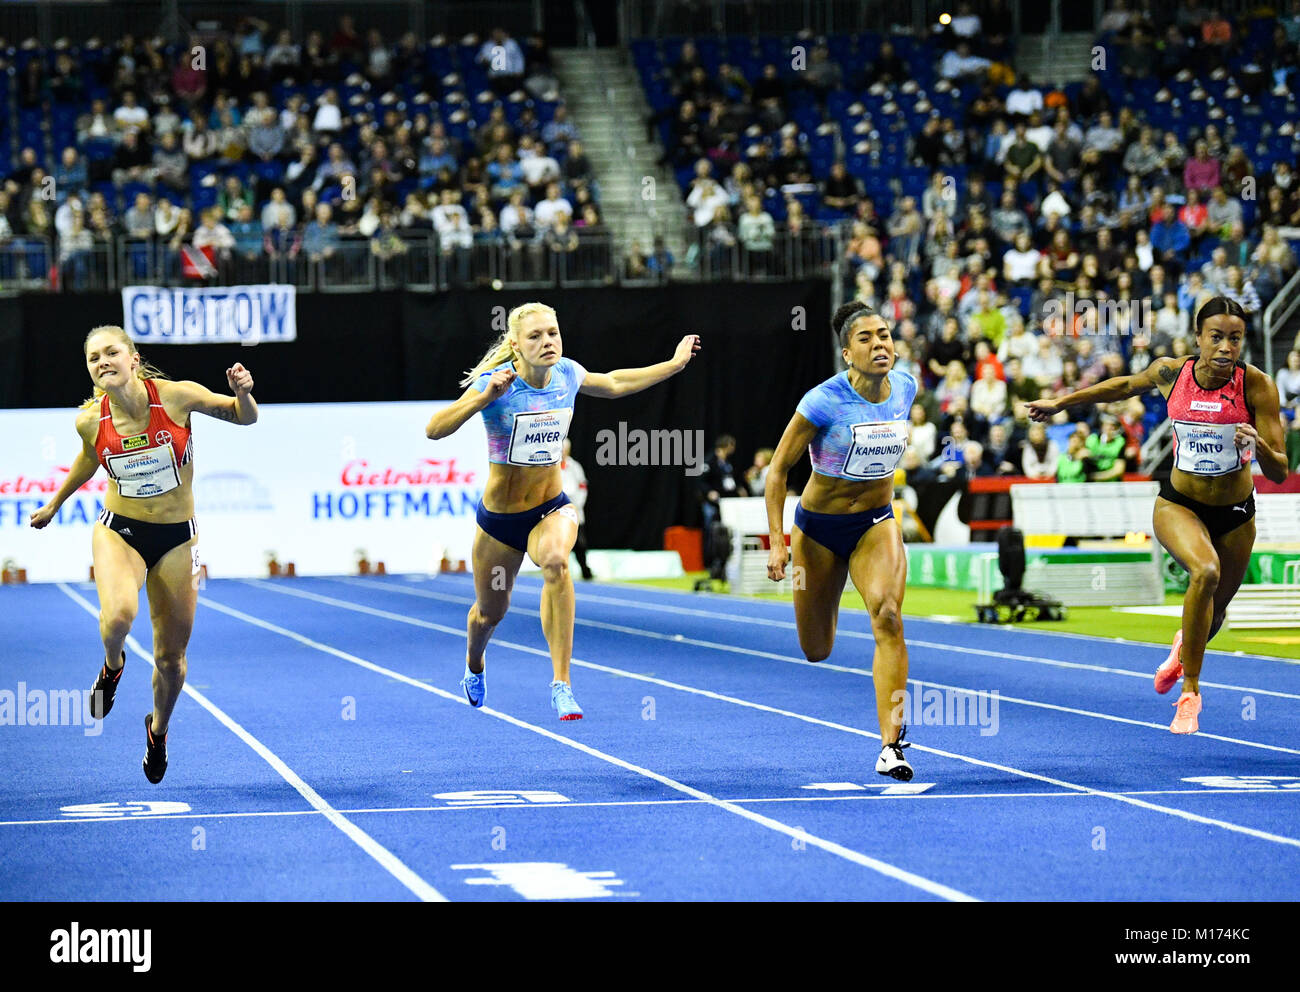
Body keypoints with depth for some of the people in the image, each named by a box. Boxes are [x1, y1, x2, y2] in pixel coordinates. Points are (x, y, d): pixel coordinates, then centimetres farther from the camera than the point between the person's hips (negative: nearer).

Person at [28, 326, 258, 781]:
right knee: (118, 615, -32)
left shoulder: (177, 396, -16)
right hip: (119, 532, 0)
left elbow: (244, 417, -2)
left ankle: (158, 729, 38)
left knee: (170, 658, 7)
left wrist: (243, 393, -25)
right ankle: (113, 666, 4)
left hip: (176, 538, 0)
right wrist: (54, 504, 27)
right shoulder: (91, 421, -11)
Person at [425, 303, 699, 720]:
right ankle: (474, 668, 56)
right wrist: (485, 396, -43)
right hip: (500, 517, -1)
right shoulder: (497, 382, -21)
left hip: (552, 508, 1)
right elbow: (434, 430, -31)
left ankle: (561, 684, -31)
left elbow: (613, 384, 17)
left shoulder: (567, 373, -7)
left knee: (555, 560, -35)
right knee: (490, 612, 17)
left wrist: (674, 364, 21)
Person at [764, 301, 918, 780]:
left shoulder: (905, 387, -7)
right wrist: (776, 542, -19)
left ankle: (891, 745, -26)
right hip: (819, 528, -2)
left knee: (887, 615, -25)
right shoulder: (824, 401, -21)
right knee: (817, 651, 9)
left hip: (876, 524, 2)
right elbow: (778, 468, -13)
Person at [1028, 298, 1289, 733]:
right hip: (1178, 505, -1)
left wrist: (1260, 445, -40)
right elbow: (1125, 386, 9)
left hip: (1235, 513, 1)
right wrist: (1060, 402, 15)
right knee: (1205, 571, -32)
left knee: (1213, 613, 17)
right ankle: (1190, 691, -19)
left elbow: (1279, 472, -18)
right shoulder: (1171, 372, -15)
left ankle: (1184, 646, 57)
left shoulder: (1257, 385, -20)